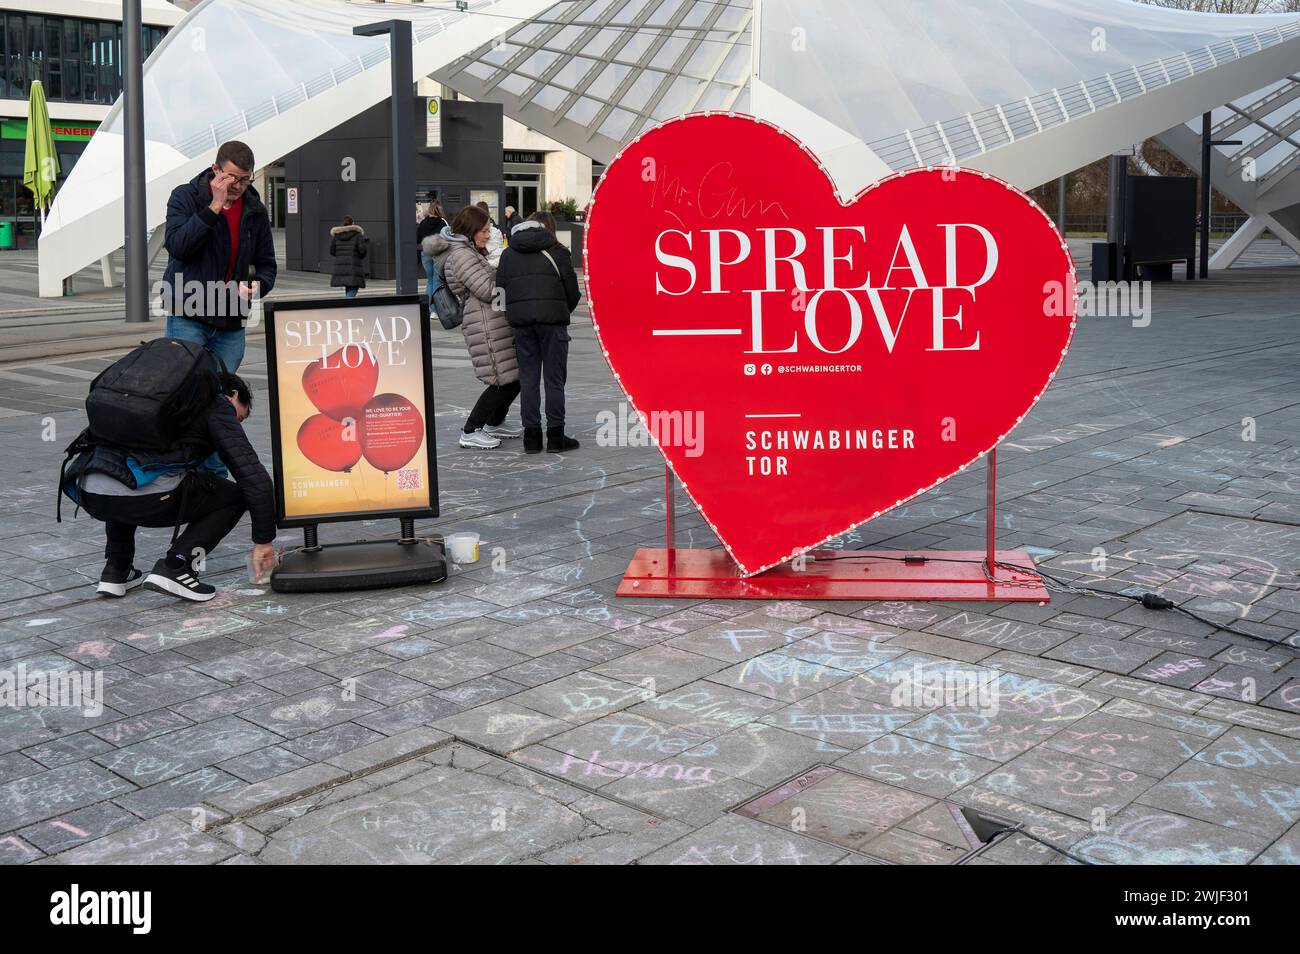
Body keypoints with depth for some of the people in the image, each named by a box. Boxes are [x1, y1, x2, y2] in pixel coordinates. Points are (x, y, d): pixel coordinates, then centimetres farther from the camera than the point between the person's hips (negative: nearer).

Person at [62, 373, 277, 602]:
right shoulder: (219, 405, 13)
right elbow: (255, 477, 3)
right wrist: (263, 540, 11)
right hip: (144, 496, -7)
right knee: (235, 495, 14)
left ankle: (115, 570, 27)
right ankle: (174, 567, 1)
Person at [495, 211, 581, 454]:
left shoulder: (508, 254, 16)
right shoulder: (556, 251, 5)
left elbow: (500, 288, 11)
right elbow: (572, 290, 3)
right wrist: (564, 312, 19)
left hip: (519, 321, 3)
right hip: (551, 317, -3)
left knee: (528, 377, 8)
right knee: (554, 377, 2)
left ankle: (531, 436, 7)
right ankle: (555, 435, 2)